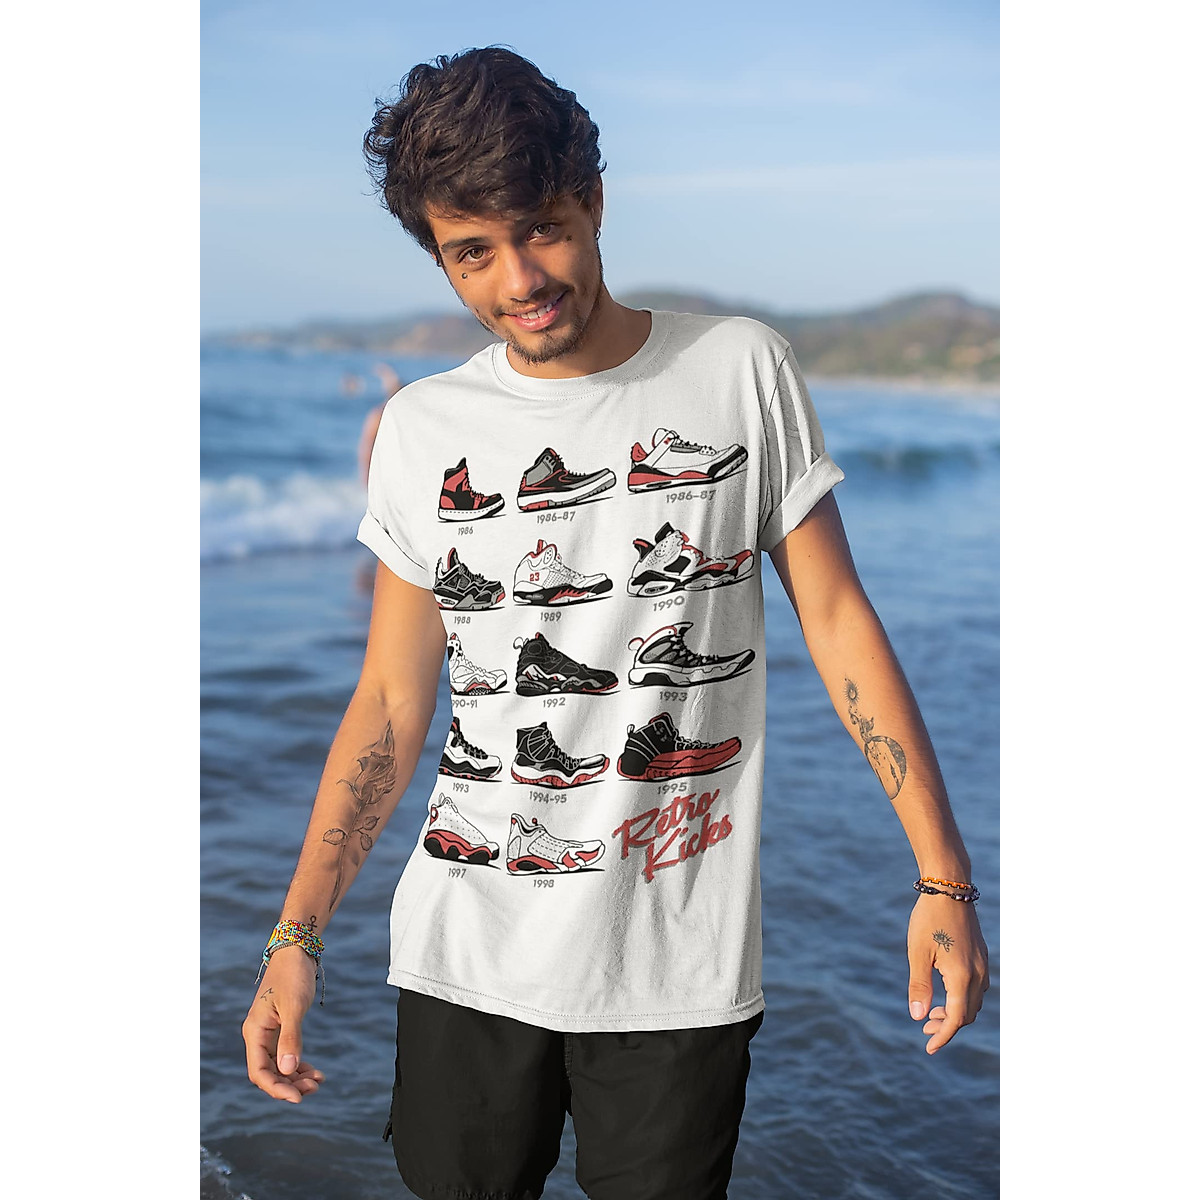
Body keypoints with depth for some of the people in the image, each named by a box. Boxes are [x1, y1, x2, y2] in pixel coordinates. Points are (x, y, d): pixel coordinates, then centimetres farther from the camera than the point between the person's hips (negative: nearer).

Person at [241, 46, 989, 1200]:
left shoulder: (741, 369, -3)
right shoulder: (419, 429, 2)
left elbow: (835, 617, -1)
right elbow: (391, 702, 5)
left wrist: (942, 875, -5)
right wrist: (295, 940, 0)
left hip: (680, 964, -1)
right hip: (465, 957, 2)